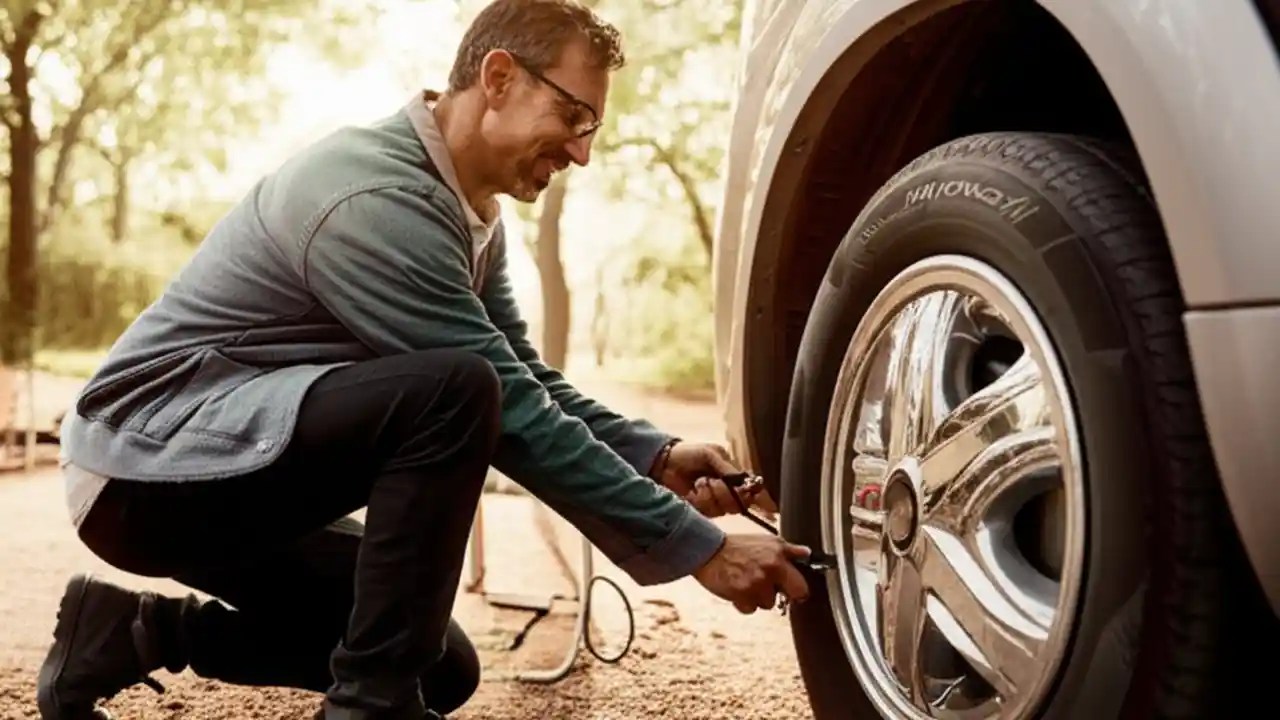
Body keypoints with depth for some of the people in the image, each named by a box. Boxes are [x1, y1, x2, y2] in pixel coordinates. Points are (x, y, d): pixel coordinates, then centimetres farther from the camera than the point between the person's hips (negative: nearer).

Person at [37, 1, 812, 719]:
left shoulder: (469, 215, 6)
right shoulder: (377, 200, -25)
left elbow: (528, 387, 11)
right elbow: (508, 413, -26)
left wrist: (656, 456, -6)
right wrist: (696, 546, -23)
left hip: (236, 478, 10)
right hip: (154, 457, -10)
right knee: (453, 391, -30)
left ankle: (132, 633, 14)